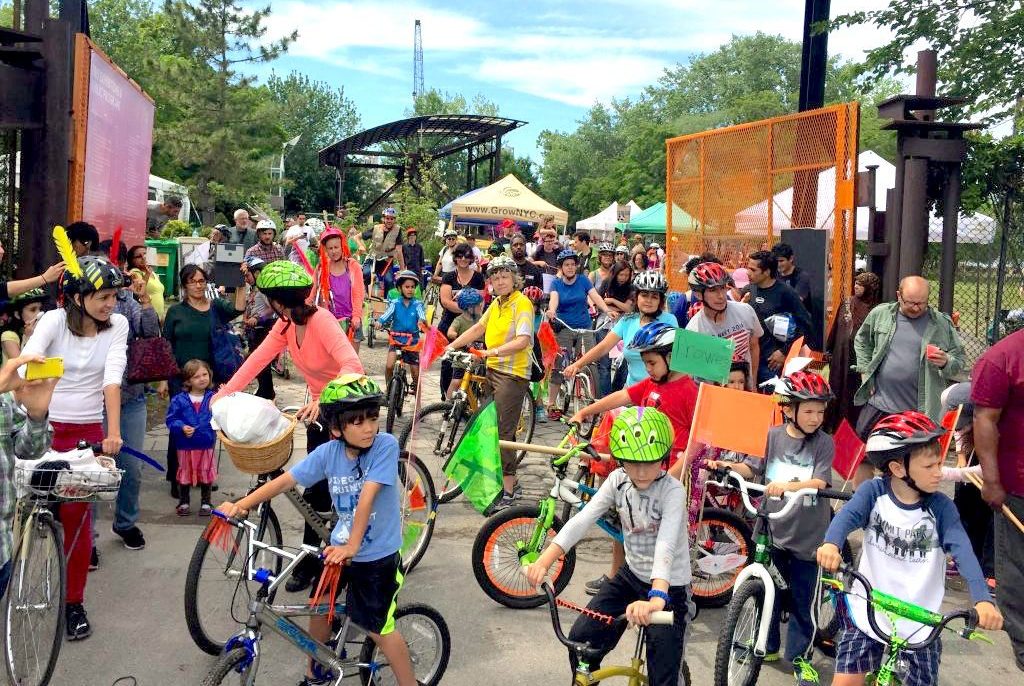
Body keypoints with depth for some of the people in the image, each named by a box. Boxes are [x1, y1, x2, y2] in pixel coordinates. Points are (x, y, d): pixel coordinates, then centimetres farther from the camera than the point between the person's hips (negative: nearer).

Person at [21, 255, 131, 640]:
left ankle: (74, 602, 16)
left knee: (78, 517, 4)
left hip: (87, 431, 1)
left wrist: (113, 432, -25)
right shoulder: (54, 320, -8)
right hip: (44, 427, -1)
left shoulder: (117, 325, -4)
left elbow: (113, 377, -13)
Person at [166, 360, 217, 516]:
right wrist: (182, 427, -21)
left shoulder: (213, 398, -3)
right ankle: (184, 502, 32)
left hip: (206, 445, 1)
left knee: (206, 474, 13)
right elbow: (171, 419, -4)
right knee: (185, 474, 14)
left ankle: (205, 503, 30)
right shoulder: (179, 400, -7)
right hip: (186, 445, 0)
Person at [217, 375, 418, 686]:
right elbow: (286, 480, -7)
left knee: (378, 628, 1)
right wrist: (241, 504, -14)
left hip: (378, 554, -5)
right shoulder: (328, 452, -10)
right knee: (320, 606, 18)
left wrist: (352, 546, -29)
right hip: (339, 545, 5)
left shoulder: (386, 445, -22)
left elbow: (367, 496, -27)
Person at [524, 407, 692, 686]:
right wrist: (543, 562, -28)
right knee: (581, 639, -4)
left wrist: (656, 599, -53)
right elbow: (581, 520, -17)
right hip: (631, 576, 5)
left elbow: (666, 545, -38)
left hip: (669, 587, -4)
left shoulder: (672, 491, -23)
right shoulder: (618, 480, -9)